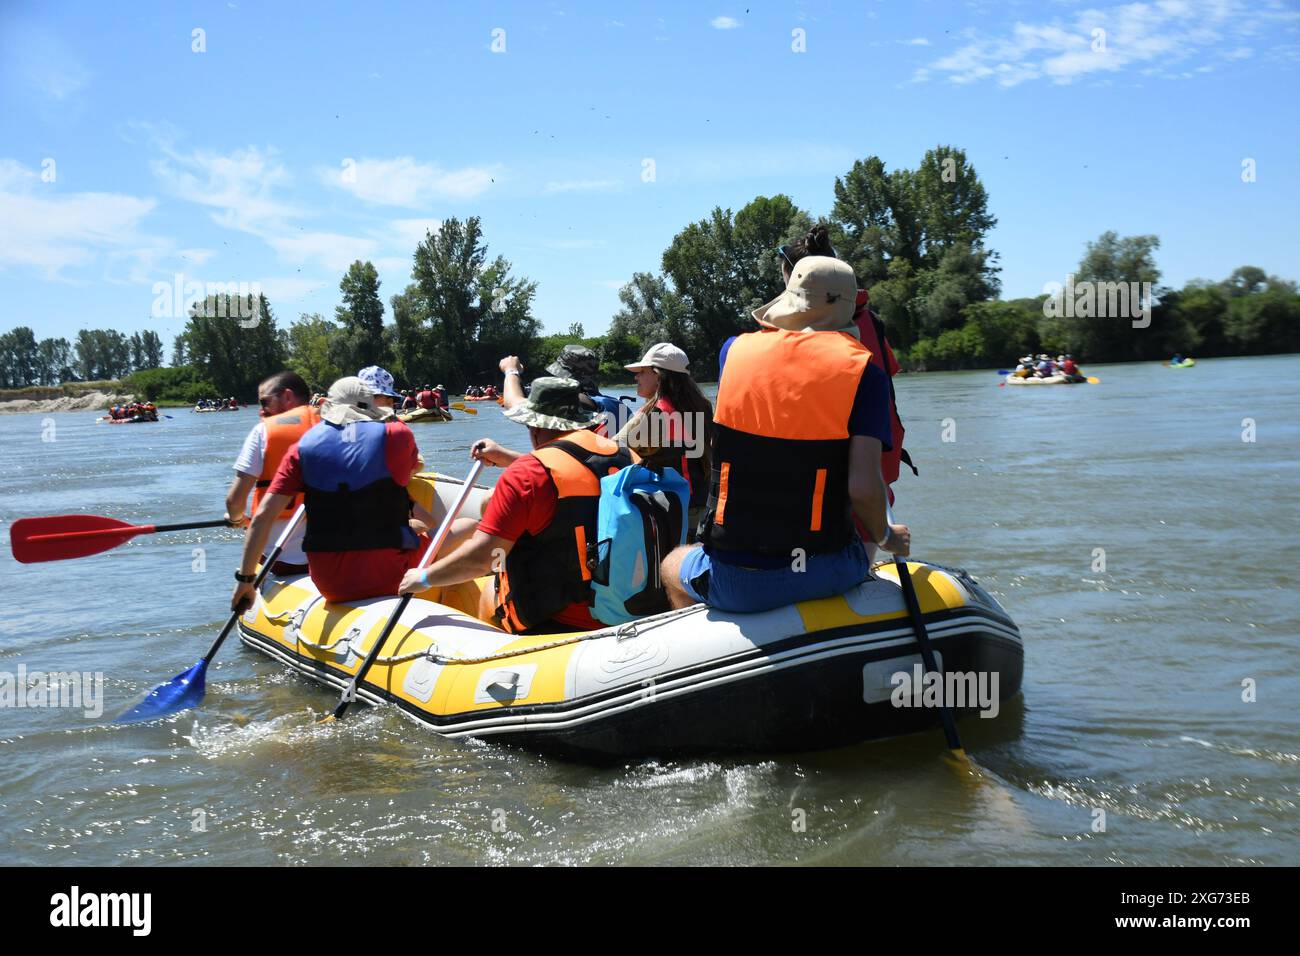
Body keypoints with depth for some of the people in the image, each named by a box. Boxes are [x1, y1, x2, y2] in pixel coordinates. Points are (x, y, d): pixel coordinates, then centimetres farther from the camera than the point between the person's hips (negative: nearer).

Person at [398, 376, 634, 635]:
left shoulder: (526, 473, -18)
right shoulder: (625, 456, 1)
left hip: (556, 619, -5)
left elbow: (479, 559, -18)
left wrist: (424, 578, -2)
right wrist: (507, 457, 31)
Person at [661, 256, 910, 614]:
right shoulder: (863, 371, -6)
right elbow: (863, 487, -15)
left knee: (673, 564, 34)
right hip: (825, 575, 0)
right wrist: (886, 537, 5)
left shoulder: (734, 349, 0)